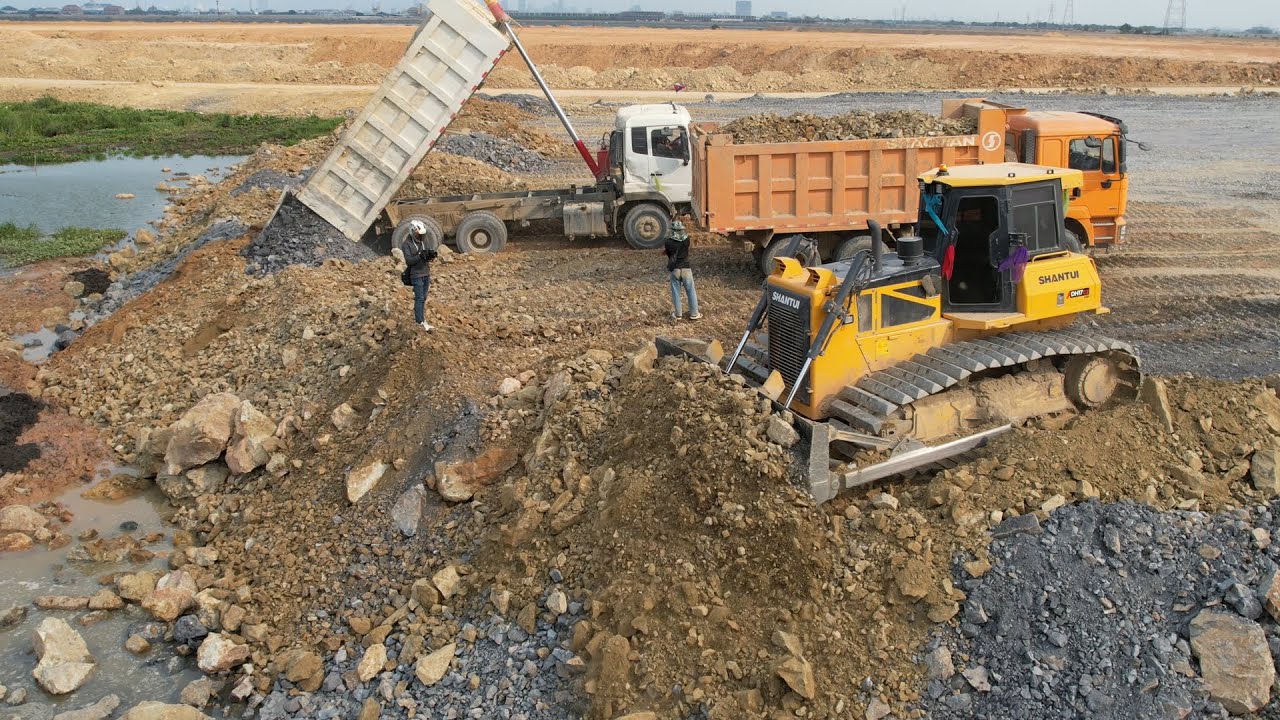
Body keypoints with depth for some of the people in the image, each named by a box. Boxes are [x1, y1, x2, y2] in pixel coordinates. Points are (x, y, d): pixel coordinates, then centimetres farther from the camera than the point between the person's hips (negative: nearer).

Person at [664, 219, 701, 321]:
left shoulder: (669, 242, -10)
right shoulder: (686, 240, -4)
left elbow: (665, 251, 5)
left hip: (675, 270, -1)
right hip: (686, 269, 1)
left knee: (676, 292, 10)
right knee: (691, 292, 10)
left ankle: (678, 314, 16)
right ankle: (694, 314, 15)